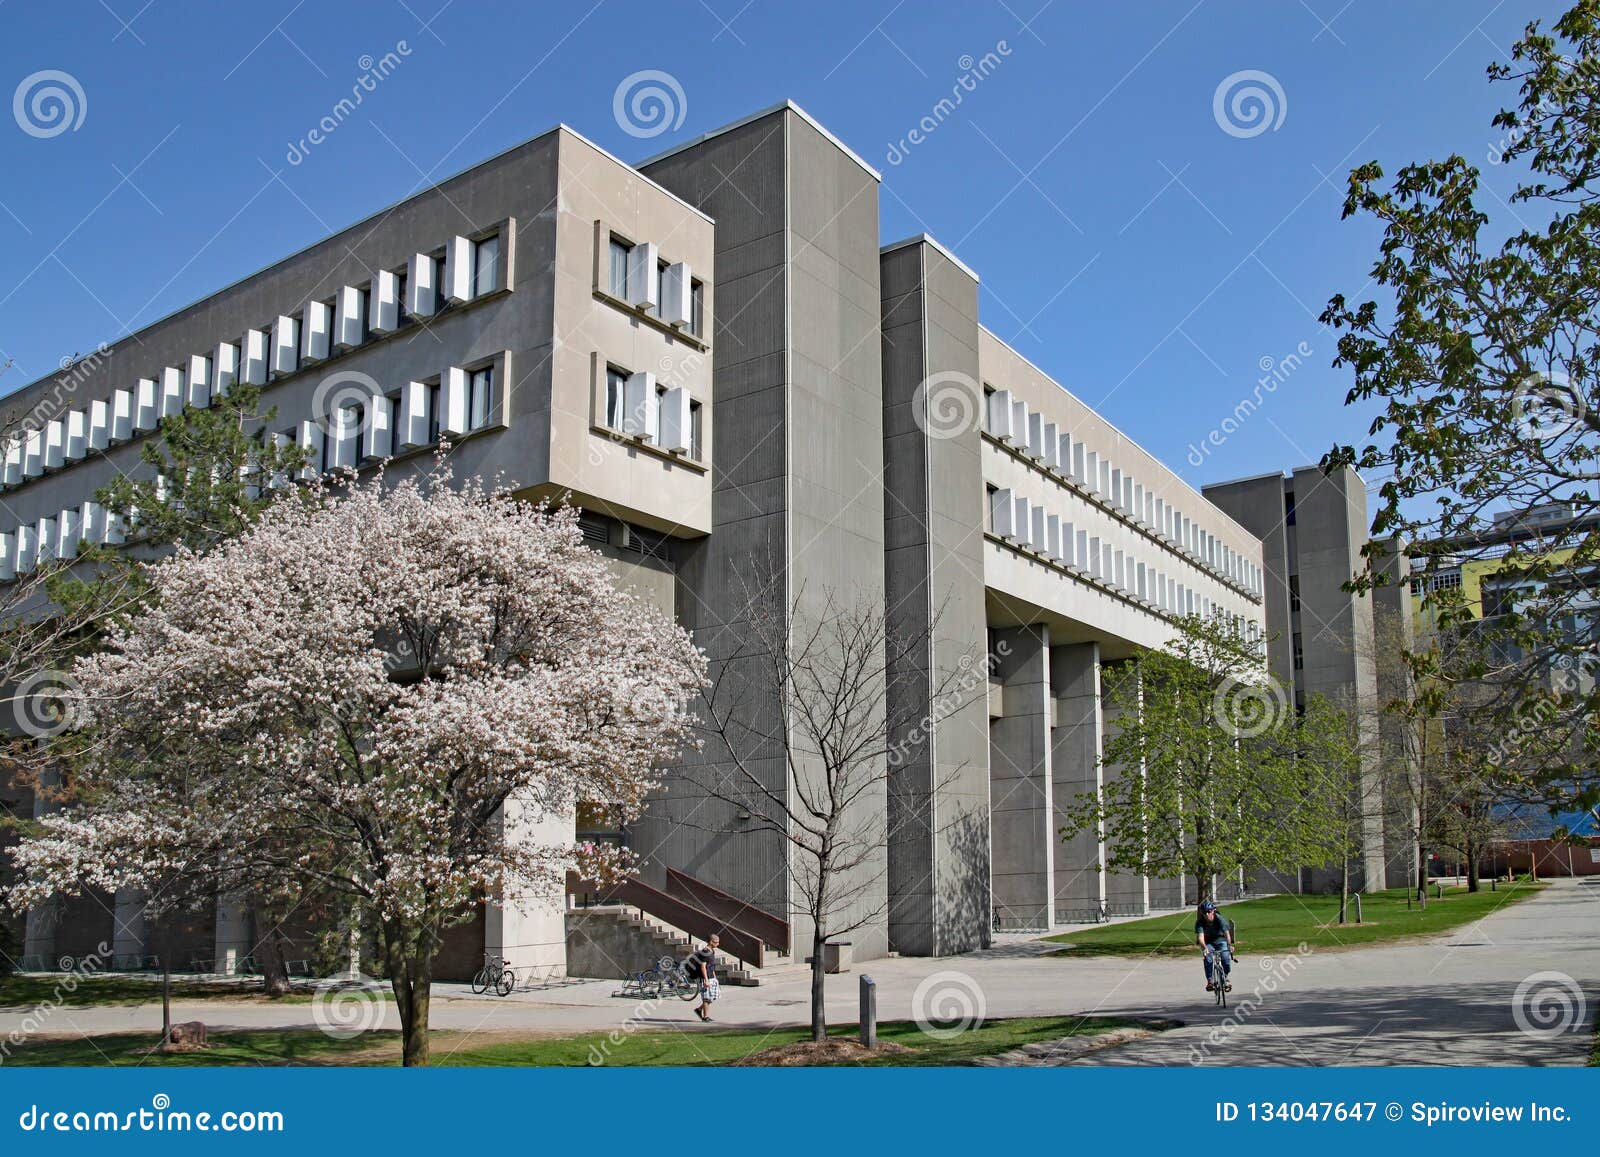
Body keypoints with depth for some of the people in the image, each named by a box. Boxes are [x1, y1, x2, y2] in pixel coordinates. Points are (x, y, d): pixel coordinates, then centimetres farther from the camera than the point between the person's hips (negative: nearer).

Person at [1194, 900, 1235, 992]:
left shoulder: (1220, 919, -25)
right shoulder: (1200, 922, -22)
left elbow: (1227, 933, -37)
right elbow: (1200, 936, -34)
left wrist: (1229, 945, -53)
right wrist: (1204, 948, -53)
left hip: (1220, 940, 0)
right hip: (1208, 942, 0)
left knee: (1226, 957, -23)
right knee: (1208, 958, -26)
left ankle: (1225, 976, 4)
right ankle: (1210, 981, -12)